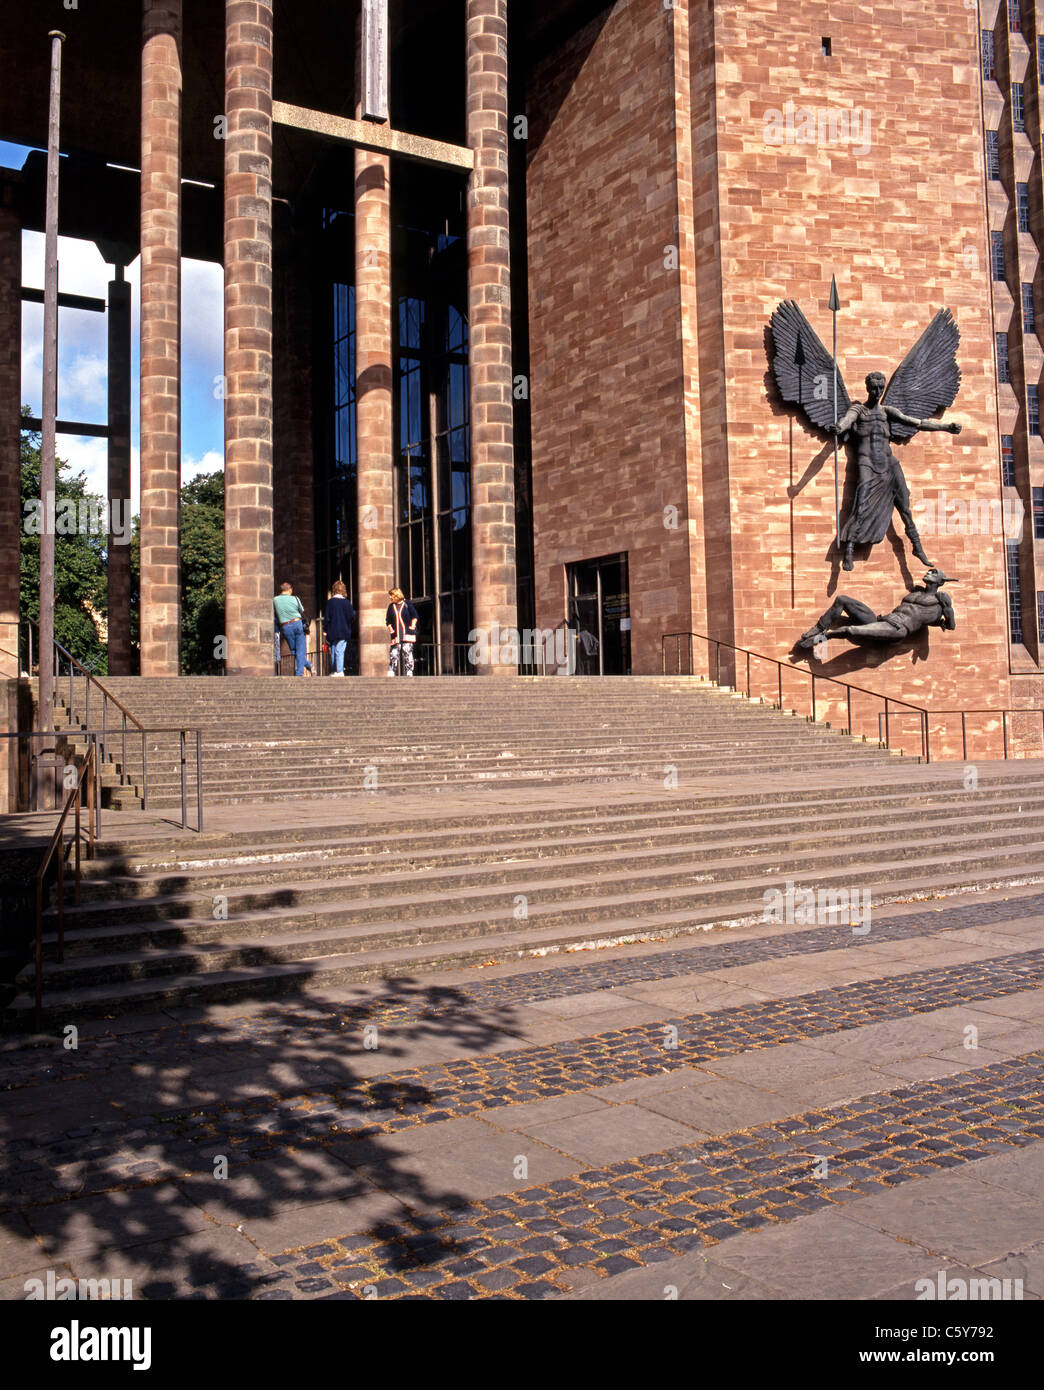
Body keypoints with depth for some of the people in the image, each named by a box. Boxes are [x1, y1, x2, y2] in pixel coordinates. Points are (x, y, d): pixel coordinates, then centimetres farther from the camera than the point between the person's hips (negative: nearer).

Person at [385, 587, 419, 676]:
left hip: (407, 634, -3)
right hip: (396, 635, 3)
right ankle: (391, 672, -3)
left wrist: (412, 626, -4)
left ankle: (409, 672, -3)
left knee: (407, 652, -7)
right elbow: (388, 620, 19)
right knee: (394, 653, -4)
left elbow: (415, 615, 3)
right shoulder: (391, 606, 15)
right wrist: (390, 629, 5)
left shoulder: (407, 603, 3)